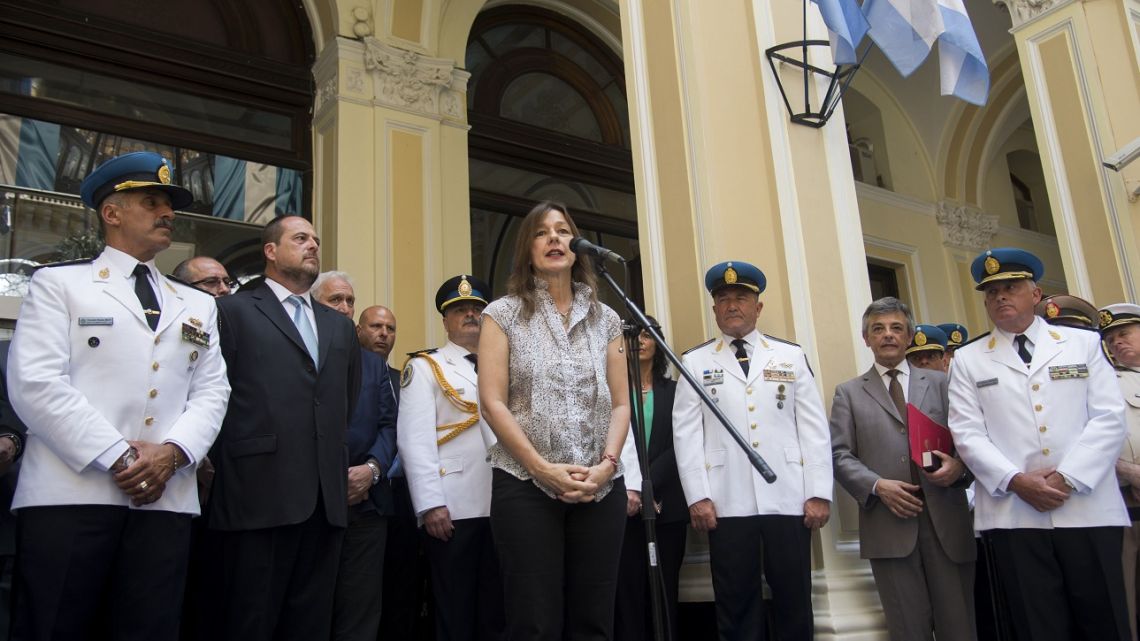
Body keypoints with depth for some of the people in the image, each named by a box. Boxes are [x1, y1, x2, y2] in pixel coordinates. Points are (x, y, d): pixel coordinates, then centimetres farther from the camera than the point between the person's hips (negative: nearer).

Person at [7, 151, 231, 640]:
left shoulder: (197, 305, 21)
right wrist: (116, 458, -12)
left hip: (165, 499, 4)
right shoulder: (59, 284, 8)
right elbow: (34, 384, -5)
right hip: (71, 493, -3)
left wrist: (172, 452, -8)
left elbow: (211, 391, 11)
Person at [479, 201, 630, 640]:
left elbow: (620, 403, 9)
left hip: (600, 488, 3)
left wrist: (607, 465, -8)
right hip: (525, 485, -3)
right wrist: (543, 468, -12)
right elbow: (492, 403, -4)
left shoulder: (606, 319, 13)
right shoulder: (503, 314, 4)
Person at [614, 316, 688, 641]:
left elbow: (679, 447, 0)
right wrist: (627, 490, -14)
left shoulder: (674, 390, 10)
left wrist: (644, 487, -12)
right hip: (622, 506, -1)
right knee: (627, 593, -1)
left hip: (666, 506, 1)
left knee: (664, 594, 5)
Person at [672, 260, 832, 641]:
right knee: (736, 607, 7)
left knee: (794, 603, 9)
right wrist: (698, 496, -7)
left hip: (788, 501, 1)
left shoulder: (792, 356, 11)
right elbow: (686, 433, 1)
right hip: (727, 505, -1)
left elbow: (815, 428, 5)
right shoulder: (695, 362, 8)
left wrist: (819, 493, -2)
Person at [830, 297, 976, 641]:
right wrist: (877, 485, -12)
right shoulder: (849, 393, 12)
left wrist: (959, 465, -11)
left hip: (946, 520, 1)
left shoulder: (940, 382, 16)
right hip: (889, 523, -1)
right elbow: (840, 455, 4)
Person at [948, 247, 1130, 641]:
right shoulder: (968, 360, 10)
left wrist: (1067, 478, -11)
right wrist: (1017, 481, -13)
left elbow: (1109, 418, 2)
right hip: (1012, 516, 0)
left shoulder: (1084, 344, 12)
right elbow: (968, 434, 2)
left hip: (1088, 510, 1)